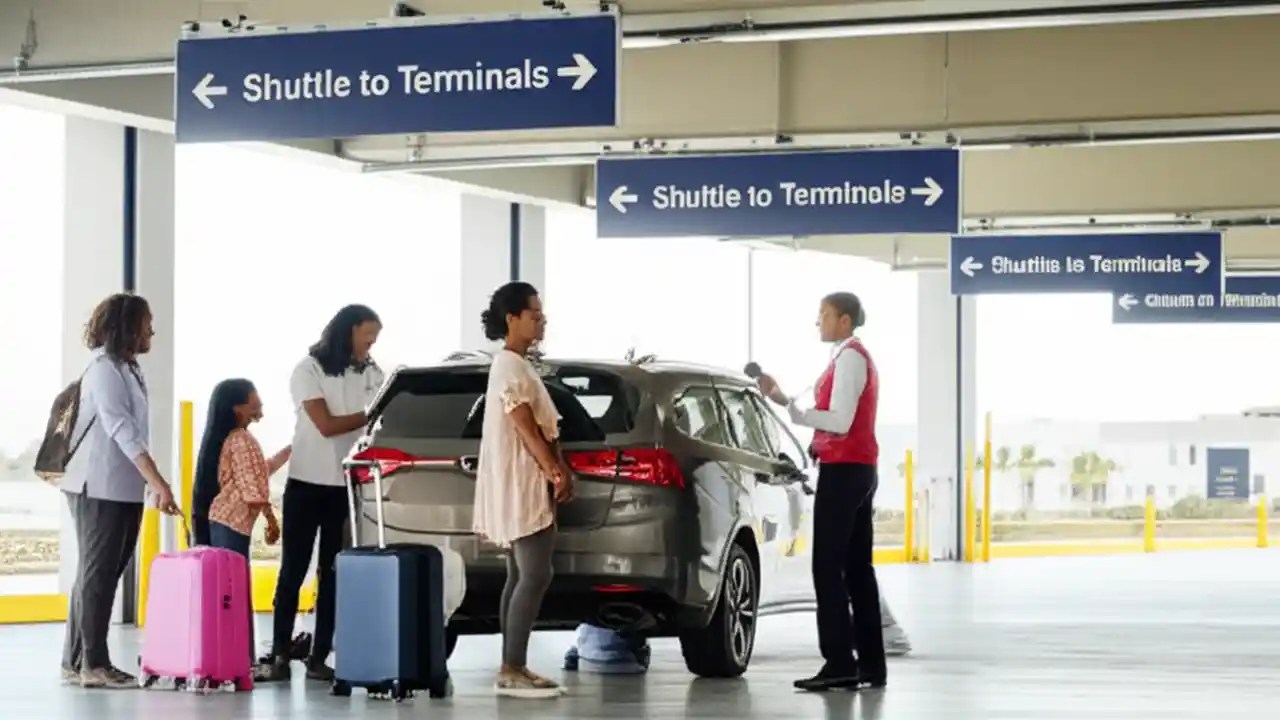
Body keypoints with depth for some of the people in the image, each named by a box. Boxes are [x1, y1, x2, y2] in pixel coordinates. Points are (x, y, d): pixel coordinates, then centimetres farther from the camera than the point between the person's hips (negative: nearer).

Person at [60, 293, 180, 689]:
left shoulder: (127, 369, 14)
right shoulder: (104, 369, -14)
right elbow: (121, 431, -23)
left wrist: (153, 483, 13)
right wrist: (159, 483, -28)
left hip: (123, 489, 9)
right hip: (100, 489, -9)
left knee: (101, 575, 11)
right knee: (97, 575, -5)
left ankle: (76, 661, 16)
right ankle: (93, 665, -1)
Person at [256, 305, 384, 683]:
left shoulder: (372, 374, 9)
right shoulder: (310, 369, -3)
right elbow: (326, 425, -13)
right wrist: (371, 415, -13)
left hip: (348, 486, 4)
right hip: (307, 483, -3)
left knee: (333, 574, 4)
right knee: (293, 571, 0)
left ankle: (319, 657, 6)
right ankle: (280, 656, 2)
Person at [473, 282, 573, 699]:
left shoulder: (520, 366, 17)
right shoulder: (509, 368, -14)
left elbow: (544, 428, 18)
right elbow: (526, 430, -19)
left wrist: (559, 471, 9)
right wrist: (556, 473, -19)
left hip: (530, 486, 10)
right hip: (521, 488, -10)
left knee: (521, 577, 8)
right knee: (535, 576, -13)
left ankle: (512, 669, 9)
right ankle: (512, 670, -14)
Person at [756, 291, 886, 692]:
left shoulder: (849, 358, -11)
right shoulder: (857, 357, 20)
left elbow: (839, 421, -20)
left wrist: (786, 404, -24)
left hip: (843, 470, -10)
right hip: (859, 468, 10)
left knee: (828, 567, -12)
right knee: (857, 567, 8)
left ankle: (840, 663, -15)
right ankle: (870, 664, 8)